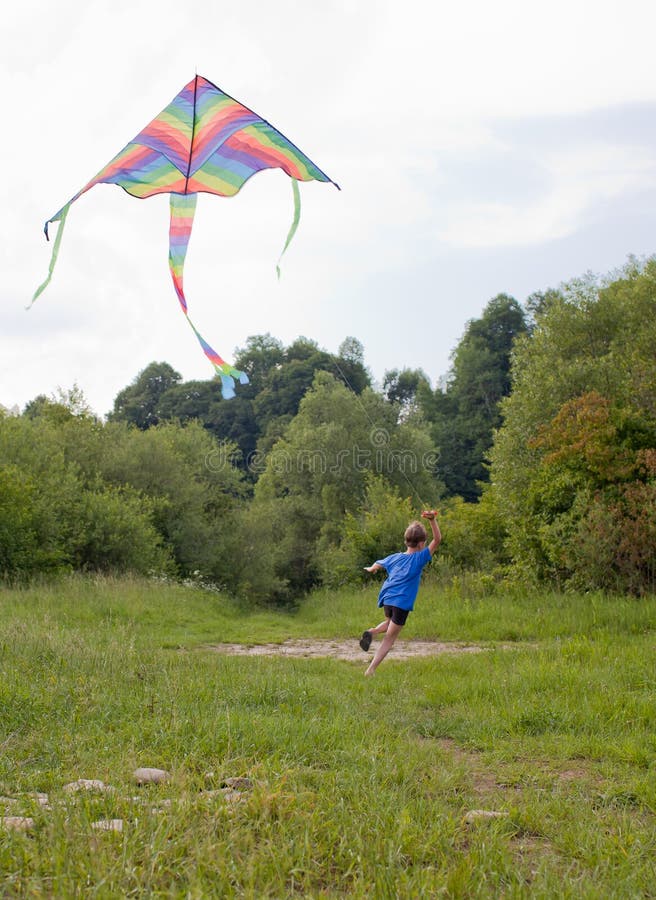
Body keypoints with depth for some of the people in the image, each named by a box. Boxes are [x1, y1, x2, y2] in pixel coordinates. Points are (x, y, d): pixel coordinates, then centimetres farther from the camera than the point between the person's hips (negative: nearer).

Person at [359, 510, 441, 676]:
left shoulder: (394, 558, 11)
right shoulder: (419, 558, -5)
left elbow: (378, 564, 31)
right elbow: (437, 539, -12)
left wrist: (370, 569, 53)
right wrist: (432, 520, -22)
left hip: (387, 599, 5)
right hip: (402, 602, -5)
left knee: (390, 623, 34)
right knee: (389, 639, 3)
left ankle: (372, 631, 3)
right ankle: (371, 669, -5)